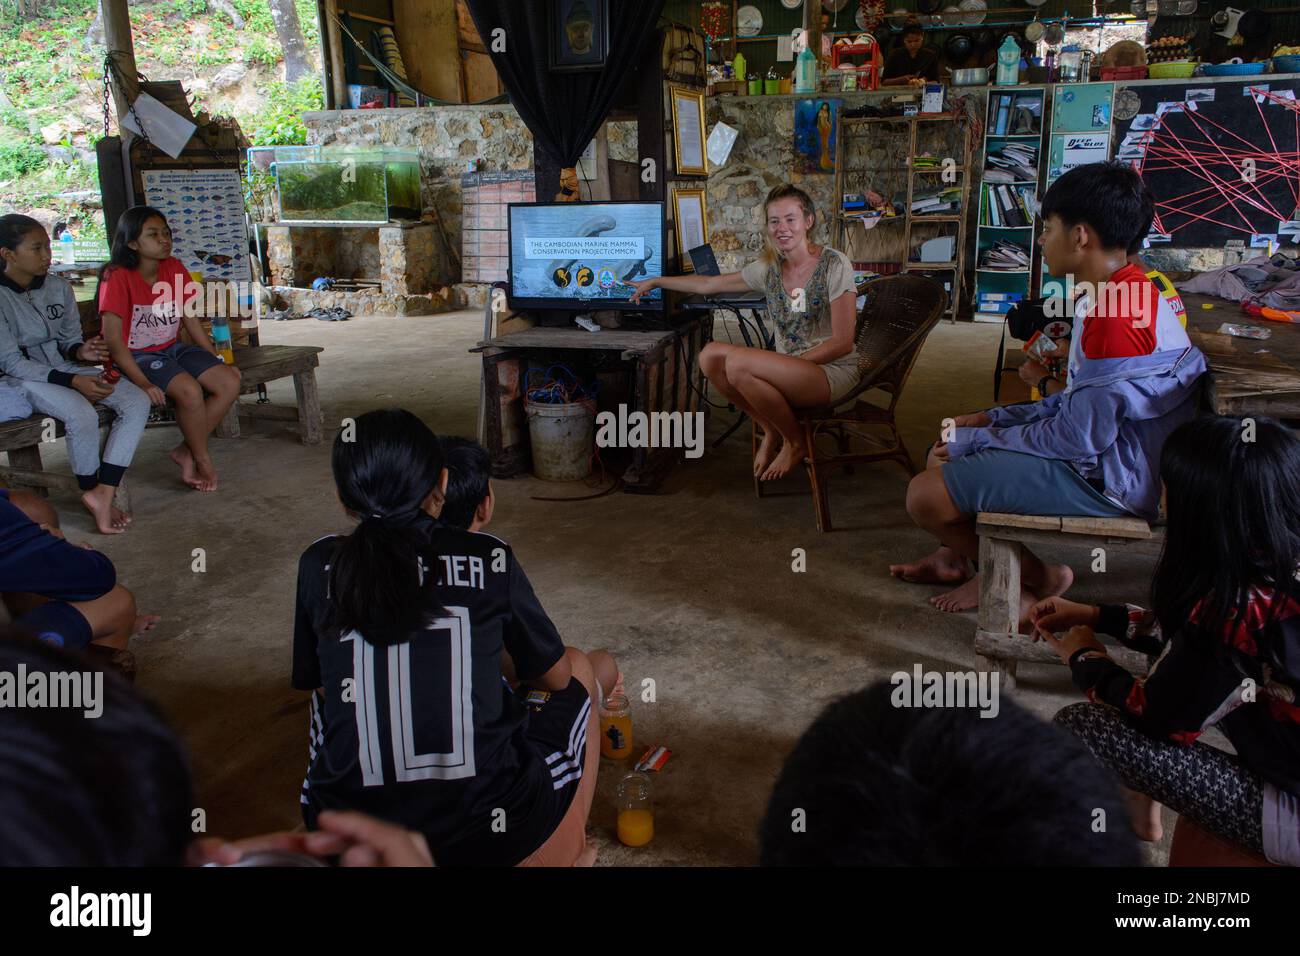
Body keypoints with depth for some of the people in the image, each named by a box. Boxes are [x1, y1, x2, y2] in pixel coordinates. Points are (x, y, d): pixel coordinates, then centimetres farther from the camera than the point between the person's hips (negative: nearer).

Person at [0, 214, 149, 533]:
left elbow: (69, 339, 12)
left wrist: (81, 352, -14)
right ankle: (90, 491, -9)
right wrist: (72, 382, -25)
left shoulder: (59, 287, 3)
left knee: (137, 401, -17)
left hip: (66, 366, 6)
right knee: (82, 413, -35)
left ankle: (102, 494, -23)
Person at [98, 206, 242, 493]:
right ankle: (203, 461, -8)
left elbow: (191, 320, 10)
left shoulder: (174, 269, 4)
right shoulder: (118, 277, -14)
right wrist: (143, 383, -26)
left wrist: (218, 360, 2)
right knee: (190, 389, -31)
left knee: (230, 383, -13)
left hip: (173, 349, 7)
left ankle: (186, 451, -2)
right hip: (137, 357, -7)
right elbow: (113, 340, -17)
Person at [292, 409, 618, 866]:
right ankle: (568, 849, 33)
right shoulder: (489, 558, -3)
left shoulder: (319, 566, 1)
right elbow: (556, 675, 9)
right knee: (580, 667, 25)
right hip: (491, 834, -2)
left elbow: (316, 684, 14)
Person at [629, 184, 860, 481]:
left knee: (738, 362, -28)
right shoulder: (769, 268, 7)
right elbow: (709, 284, 19)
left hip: (833, 369, -6)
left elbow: (842, 343, -13)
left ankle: (796, 442, -5)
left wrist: (793, 361, -17)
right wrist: (656, 281, 21)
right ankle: (771, 432, 3)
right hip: (789, 370, 6)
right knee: (710, 355, -14)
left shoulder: (834, 265, -10)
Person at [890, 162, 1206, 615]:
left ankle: (1038, 578, 2)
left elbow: (1080, 437, -25)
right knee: (949, 451, 20)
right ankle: (954, 557, 30)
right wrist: (993, 419, 8)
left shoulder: (1118, 314, -27)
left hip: (1109, 482, -11)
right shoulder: (1126, 293, 8)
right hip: (1108, 454, 11)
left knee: (927, 494, -17)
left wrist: (974, 439, -14)